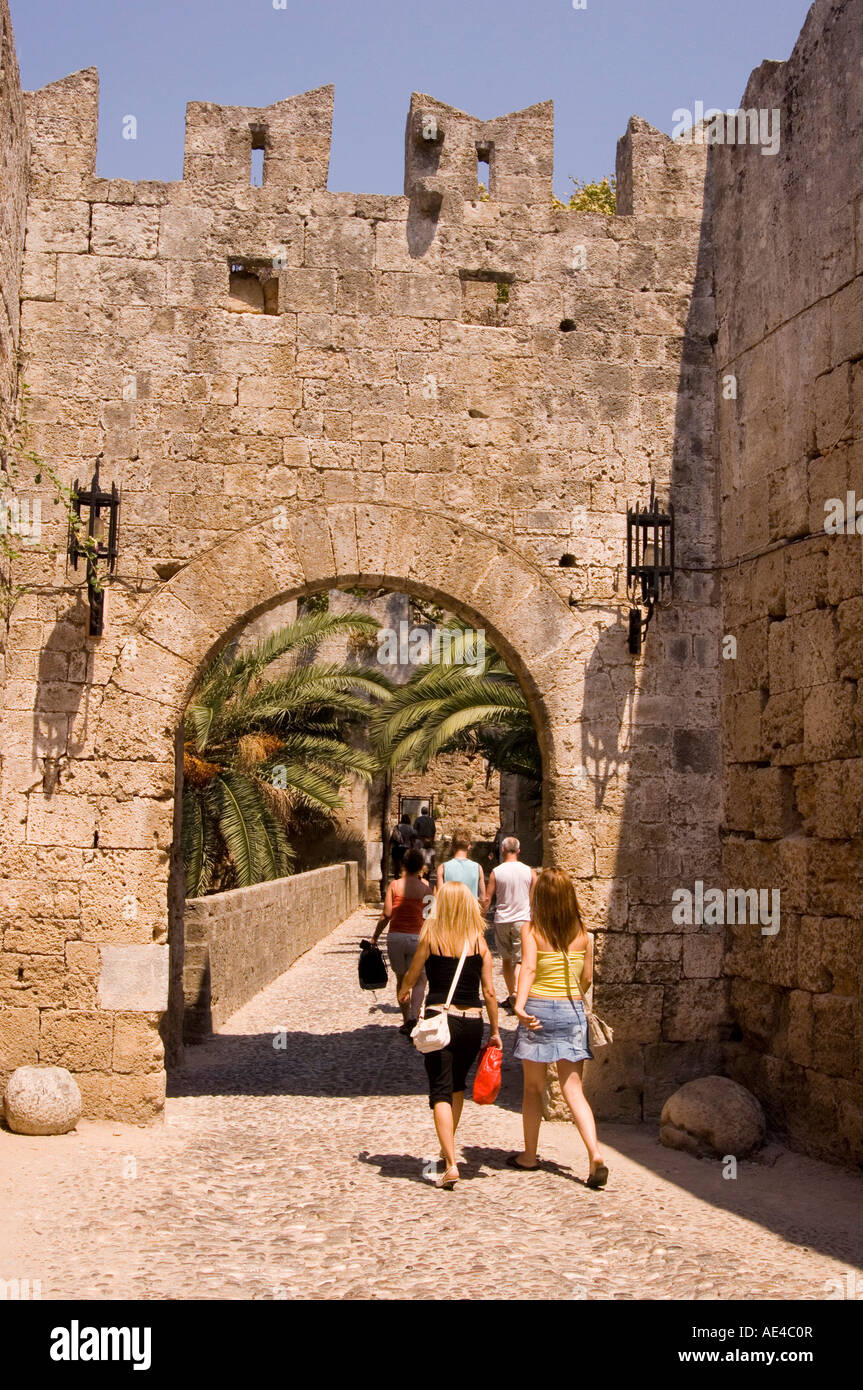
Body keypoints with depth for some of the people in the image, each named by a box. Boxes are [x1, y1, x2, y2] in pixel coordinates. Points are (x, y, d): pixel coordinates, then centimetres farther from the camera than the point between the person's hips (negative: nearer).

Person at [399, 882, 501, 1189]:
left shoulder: (431, 937, -5)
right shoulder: (479, 942, 0)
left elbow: (411, 975, 8)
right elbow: (489, 992, 0)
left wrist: (404, 991, 31)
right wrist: (495, 1032, 10)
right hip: (472, 1022, 3)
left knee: (441, 1093, -2)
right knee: (457, 1086, 24)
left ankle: (451, 1165, -14)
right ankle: (448, 1147, 38)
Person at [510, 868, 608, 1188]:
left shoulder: (531, 929, -6)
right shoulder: (582, 933, 3)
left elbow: (528, 967, -21)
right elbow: (587, 978, 10)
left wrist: (520, 1005, -31)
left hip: (539, 1008, -2)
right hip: (573, 1010, 2)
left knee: (533, 1087, 13)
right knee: (573, 1089, 4)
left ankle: (529, 1154, 25)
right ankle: (595, 1153, -13)